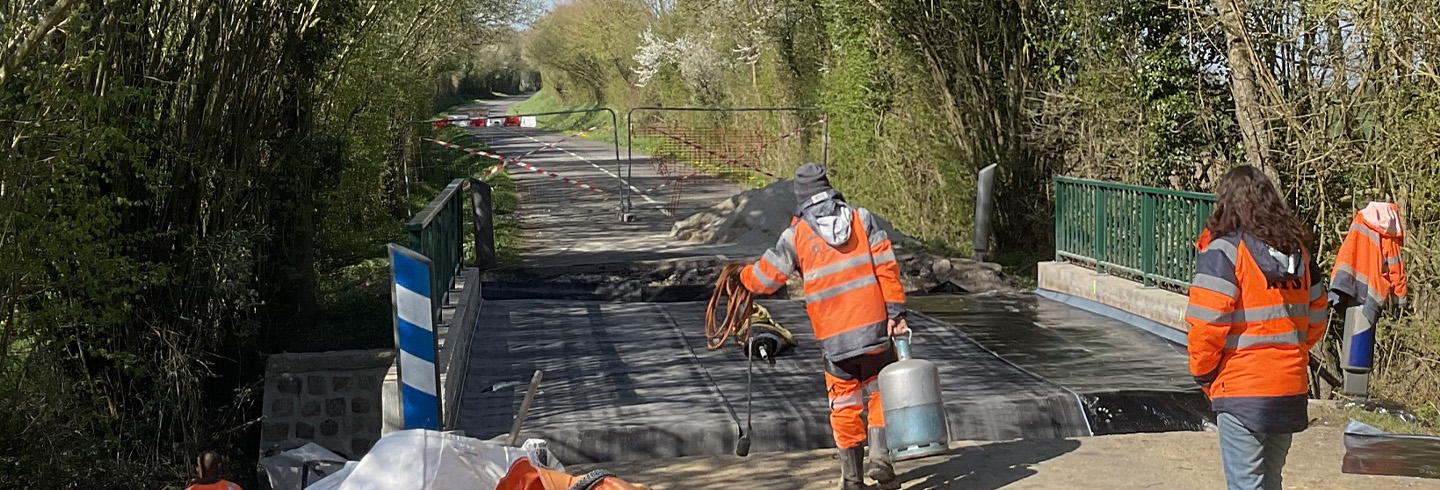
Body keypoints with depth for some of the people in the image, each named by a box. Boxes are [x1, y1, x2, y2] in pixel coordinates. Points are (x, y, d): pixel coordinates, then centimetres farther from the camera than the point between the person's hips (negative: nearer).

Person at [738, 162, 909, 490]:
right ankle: (880, 458, 1)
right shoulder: (862, 218, 3)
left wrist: (741, 275, 27)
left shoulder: (796, 234, 1)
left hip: (834, 337, 0)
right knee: (880, 391, 16)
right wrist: (895, 311, -3)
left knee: (844, 404, 13)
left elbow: (765, 278, 6)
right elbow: (886, 267, -4)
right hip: (874, 327, 0)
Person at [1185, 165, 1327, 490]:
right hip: (1291, 389, 6)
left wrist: (1203, 375, -1)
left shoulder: (1224, 251, -12)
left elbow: (1208, 324, -16)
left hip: (1242, 392, -6)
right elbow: (1316, 317, 13)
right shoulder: (1297, 251, 8)